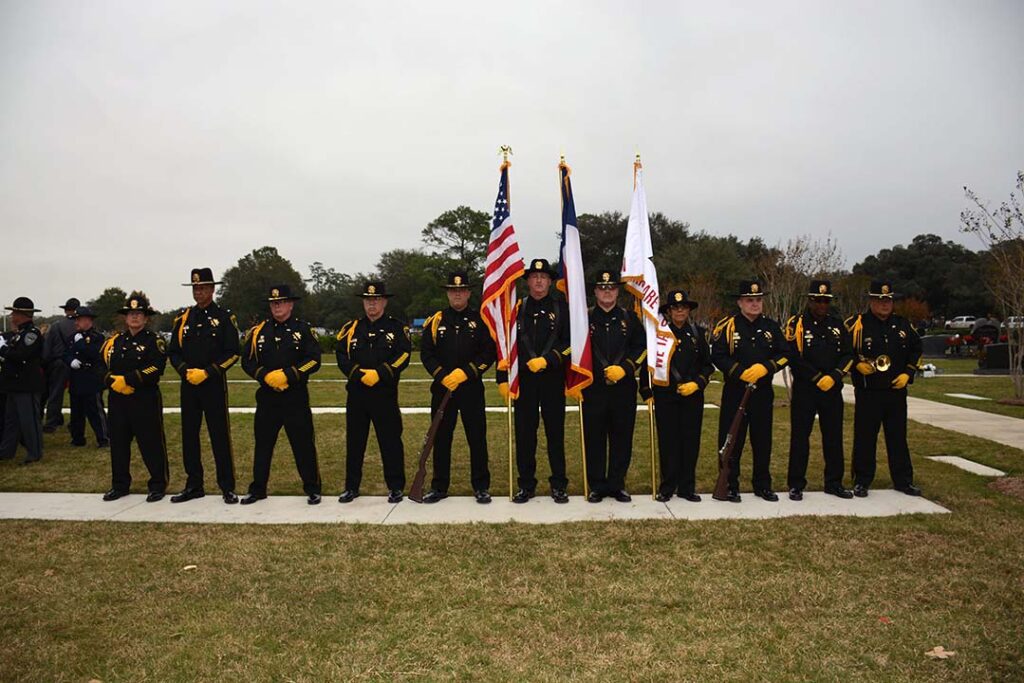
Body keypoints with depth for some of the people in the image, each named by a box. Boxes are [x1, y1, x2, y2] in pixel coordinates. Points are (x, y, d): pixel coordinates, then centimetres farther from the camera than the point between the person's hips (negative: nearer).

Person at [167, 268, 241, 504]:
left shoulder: (224, 317, -2)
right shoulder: (183, 318, 10)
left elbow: (232, 353, -8)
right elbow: (173, 351, 10)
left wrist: (207, 372, -16)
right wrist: (186, 371, -9)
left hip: (214, 385, -4)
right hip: (188, 385, 5)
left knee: (220, 436, -2)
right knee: (189, 435, 9)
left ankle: (227, 487, 6)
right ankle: (194, 485, 20)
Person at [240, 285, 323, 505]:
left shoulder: (303, 329, 0)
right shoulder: (258, 331, 8)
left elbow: (314, 360, -7)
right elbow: (247, 360, 5)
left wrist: (287, 375, -17)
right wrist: (265, 376, -12)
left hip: (296, 397, -3)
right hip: (267, 397, 3)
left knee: (303, 444, 2)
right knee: (263, 443, 11)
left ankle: (312, 489, 12)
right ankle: (257, 489, 23)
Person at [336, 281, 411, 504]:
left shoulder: (396, 328, 3)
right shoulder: (351, 328, 9)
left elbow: (403, 356, -7)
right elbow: (341, 356, 2)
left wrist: (379, 374, -17)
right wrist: (360, 374, -13)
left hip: (385, 393, -2)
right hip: (356, 393, 3)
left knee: (390, 440, 2)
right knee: (354, 441, 9)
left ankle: (396, 487, 12)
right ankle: (351, 487, 21)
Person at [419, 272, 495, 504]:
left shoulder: (480, 320, 3)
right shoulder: (435, 321, 6)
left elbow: (489, 352, -4)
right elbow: (426, 353, 2)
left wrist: (465, 372, -15)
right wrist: (443, 376, -12)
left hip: (472, 388, -1)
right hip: (442, 388, 1)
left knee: (477, 437, 3)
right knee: (441, 438, 7)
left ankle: (481, 487, 14)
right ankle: (439, 487, 18)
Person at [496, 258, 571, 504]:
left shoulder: (561, 309, 4)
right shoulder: (517, 309, 8)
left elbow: (569, 343, -2)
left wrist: (547, 360, -15)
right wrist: (503, 378, 1)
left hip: (553, 380, -1)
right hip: (523, 380, 1)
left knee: (555, 433, 4)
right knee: (524, 433, 5)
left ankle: (559, 485, 15)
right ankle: (526, 485, 15)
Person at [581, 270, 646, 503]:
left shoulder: (629, 318, 9)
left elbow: (641, 347, 5)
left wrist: (624, 368, -9)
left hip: (624, 387, 2)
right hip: (593, 388, -1)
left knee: (622, 437, 7)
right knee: (594, 438, 3)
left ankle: (617, 485, 19)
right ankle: (596, 486, 14)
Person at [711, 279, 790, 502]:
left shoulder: (771, 326, 8)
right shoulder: (727, 326, -3)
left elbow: (785, 354, 5)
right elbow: (718, 356, -9)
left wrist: (765, 367, -12)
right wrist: (741, 372, -19)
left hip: (763, 393, 4)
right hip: (735, 393, -3)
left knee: (763, 440, 11)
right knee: (731, 441, 1)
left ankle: (763, 485, 24)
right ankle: (730, 486, 12)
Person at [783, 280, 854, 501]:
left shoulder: (837, 324, 8)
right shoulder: (796, 324, -5)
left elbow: (848, 354, 6)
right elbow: (794, 358, -11)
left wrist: (833, 377, -9)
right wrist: (817, 378, -14)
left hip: (833, 390, 4)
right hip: (804, 390, -4)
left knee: (834, 437, 10)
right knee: (800, 437, 1)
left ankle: (834, 482, 22)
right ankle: (796, 485, 10)